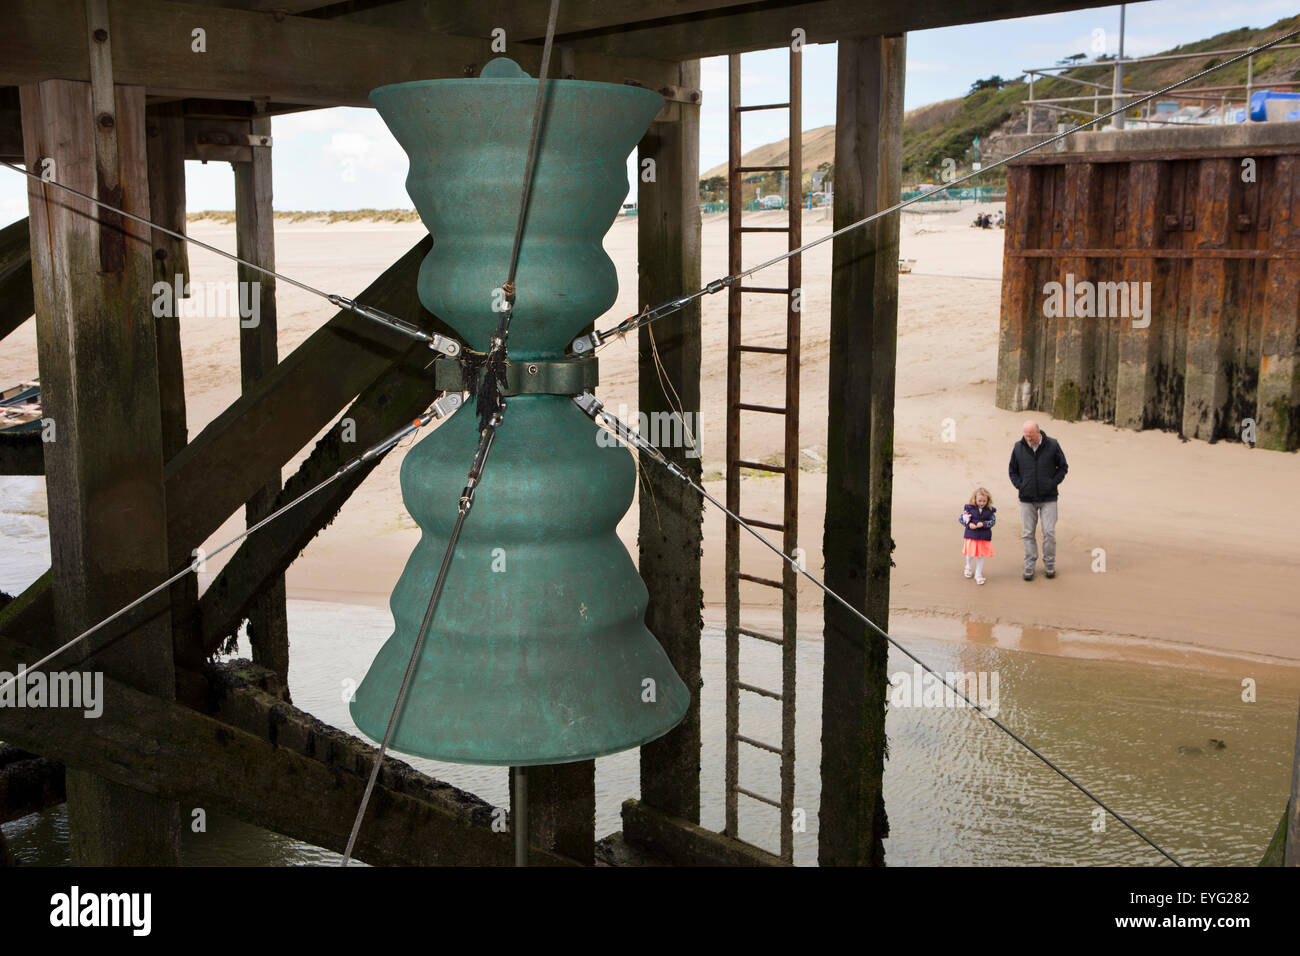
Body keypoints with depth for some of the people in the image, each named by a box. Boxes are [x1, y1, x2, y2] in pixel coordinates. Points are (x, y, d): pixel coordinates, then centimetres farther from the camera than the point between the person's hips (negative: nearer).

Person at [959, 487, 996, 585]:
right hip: (971, 535, 0)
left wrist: (983, 524, -22)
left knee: (981, 555, 6)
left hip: (984, 536, 0)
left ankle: (978, 574, 20)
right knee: (970, 553, 15)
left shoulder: (990, 510, -4)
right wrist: (969, 524, -20)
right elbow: (961, 518, -4)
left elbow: (992, 521, -5)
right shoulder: (969, 508, -7)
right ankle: (968, 568, 45)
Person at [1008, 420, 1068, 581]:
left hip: (1048, 498, -2)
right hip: (1027, 499, 2)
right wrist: (1019, 485, 0)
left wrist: (1053, 483, -4)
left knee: (1049, 532, -2)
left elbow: (1063, 467, 6)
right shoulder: (1018, 447, 0)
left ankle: (1049, 564, 13)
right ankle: (1029, 566, 12)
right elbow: (1012, 470, 13)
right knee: (1027, 534, 3)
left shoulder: (1052, 445, -4)